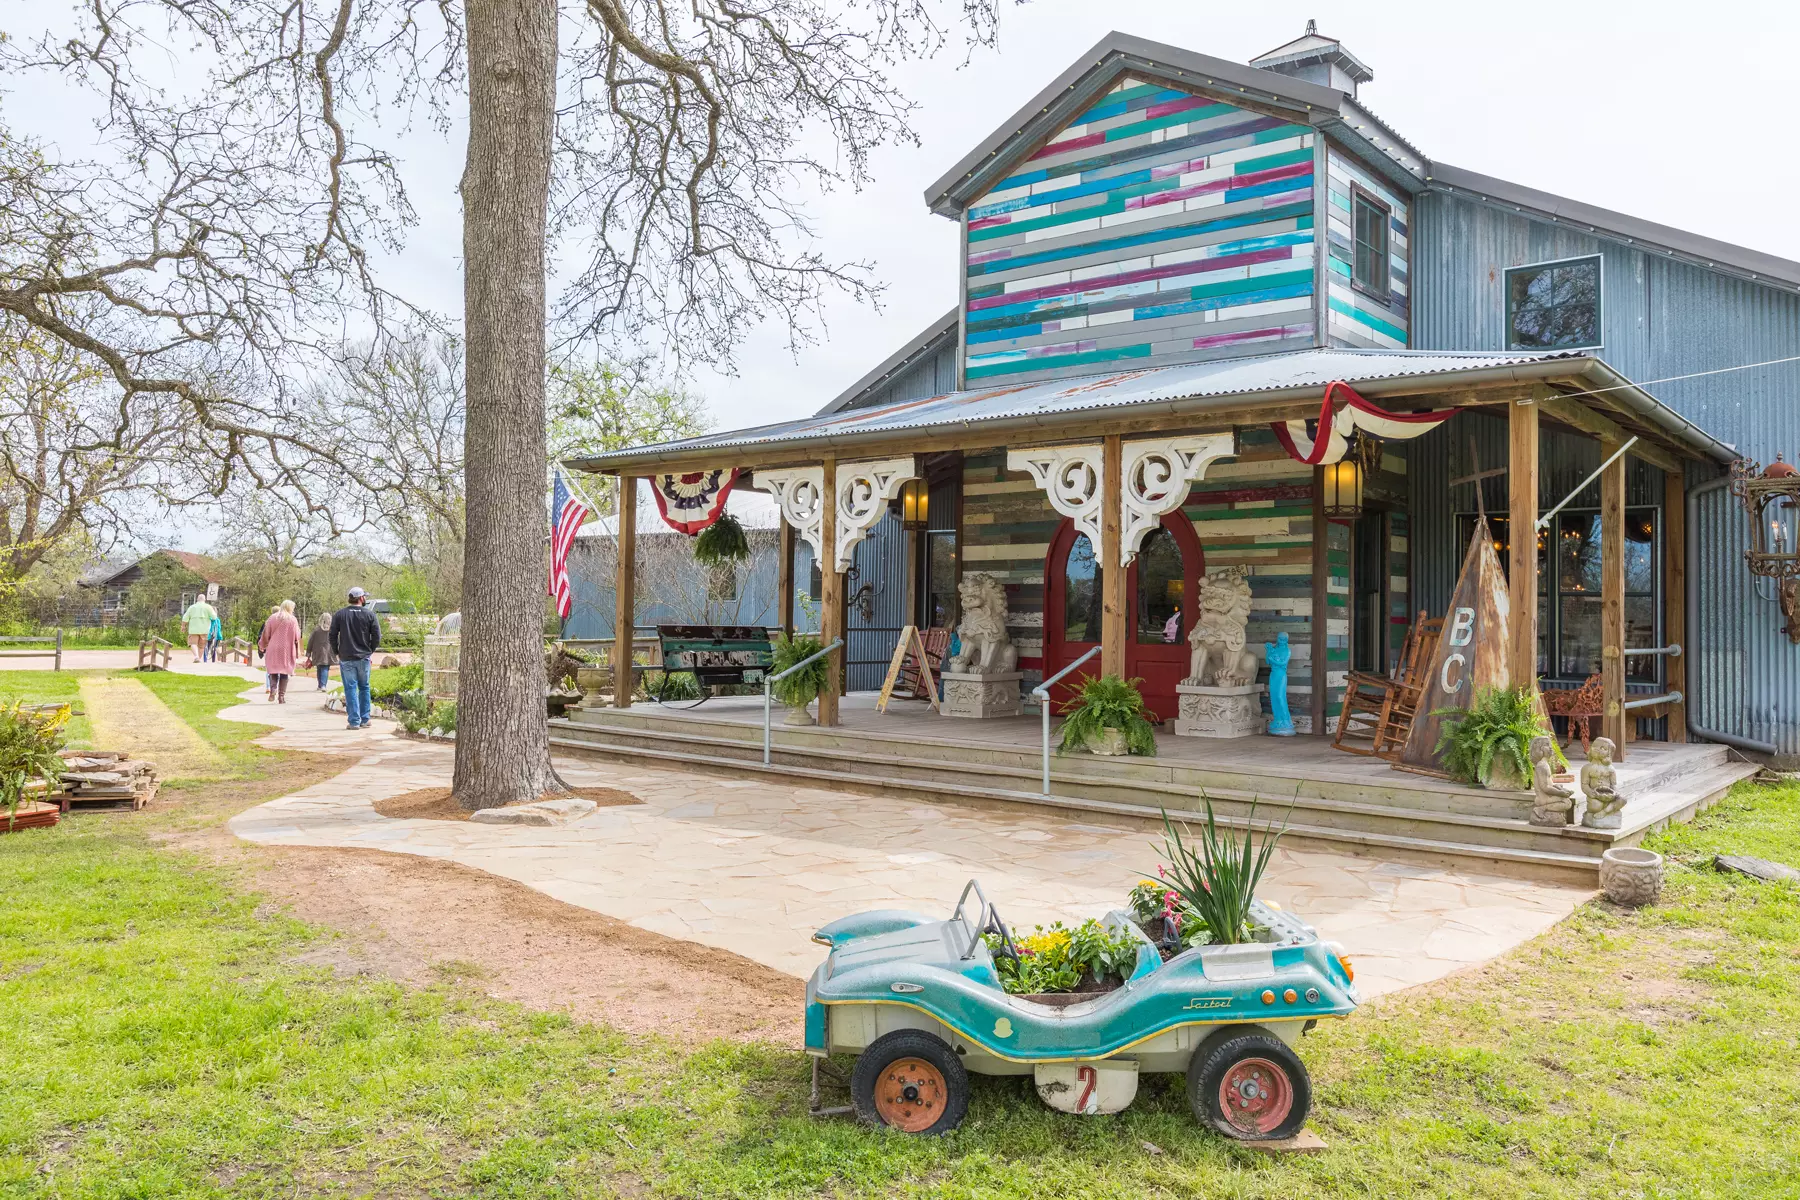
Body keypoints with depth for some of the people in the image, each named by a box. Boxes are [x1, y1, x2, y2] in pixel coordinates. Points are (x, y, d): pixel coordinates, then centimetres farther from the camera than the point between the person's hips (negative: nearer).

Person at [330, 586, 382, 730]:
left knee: (350, 689, 1)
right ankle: (364, 720, 15)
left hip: (346, 658, 0)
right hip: (364, 658, 0)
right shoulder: (369, 615, -2)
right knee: (364, 688, 12)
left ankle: (354, 721, -3)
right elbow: (377, 636, -3)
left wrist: (337, 653, 11)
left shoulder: (339, 615, -1)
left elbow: (332, 636, -1)